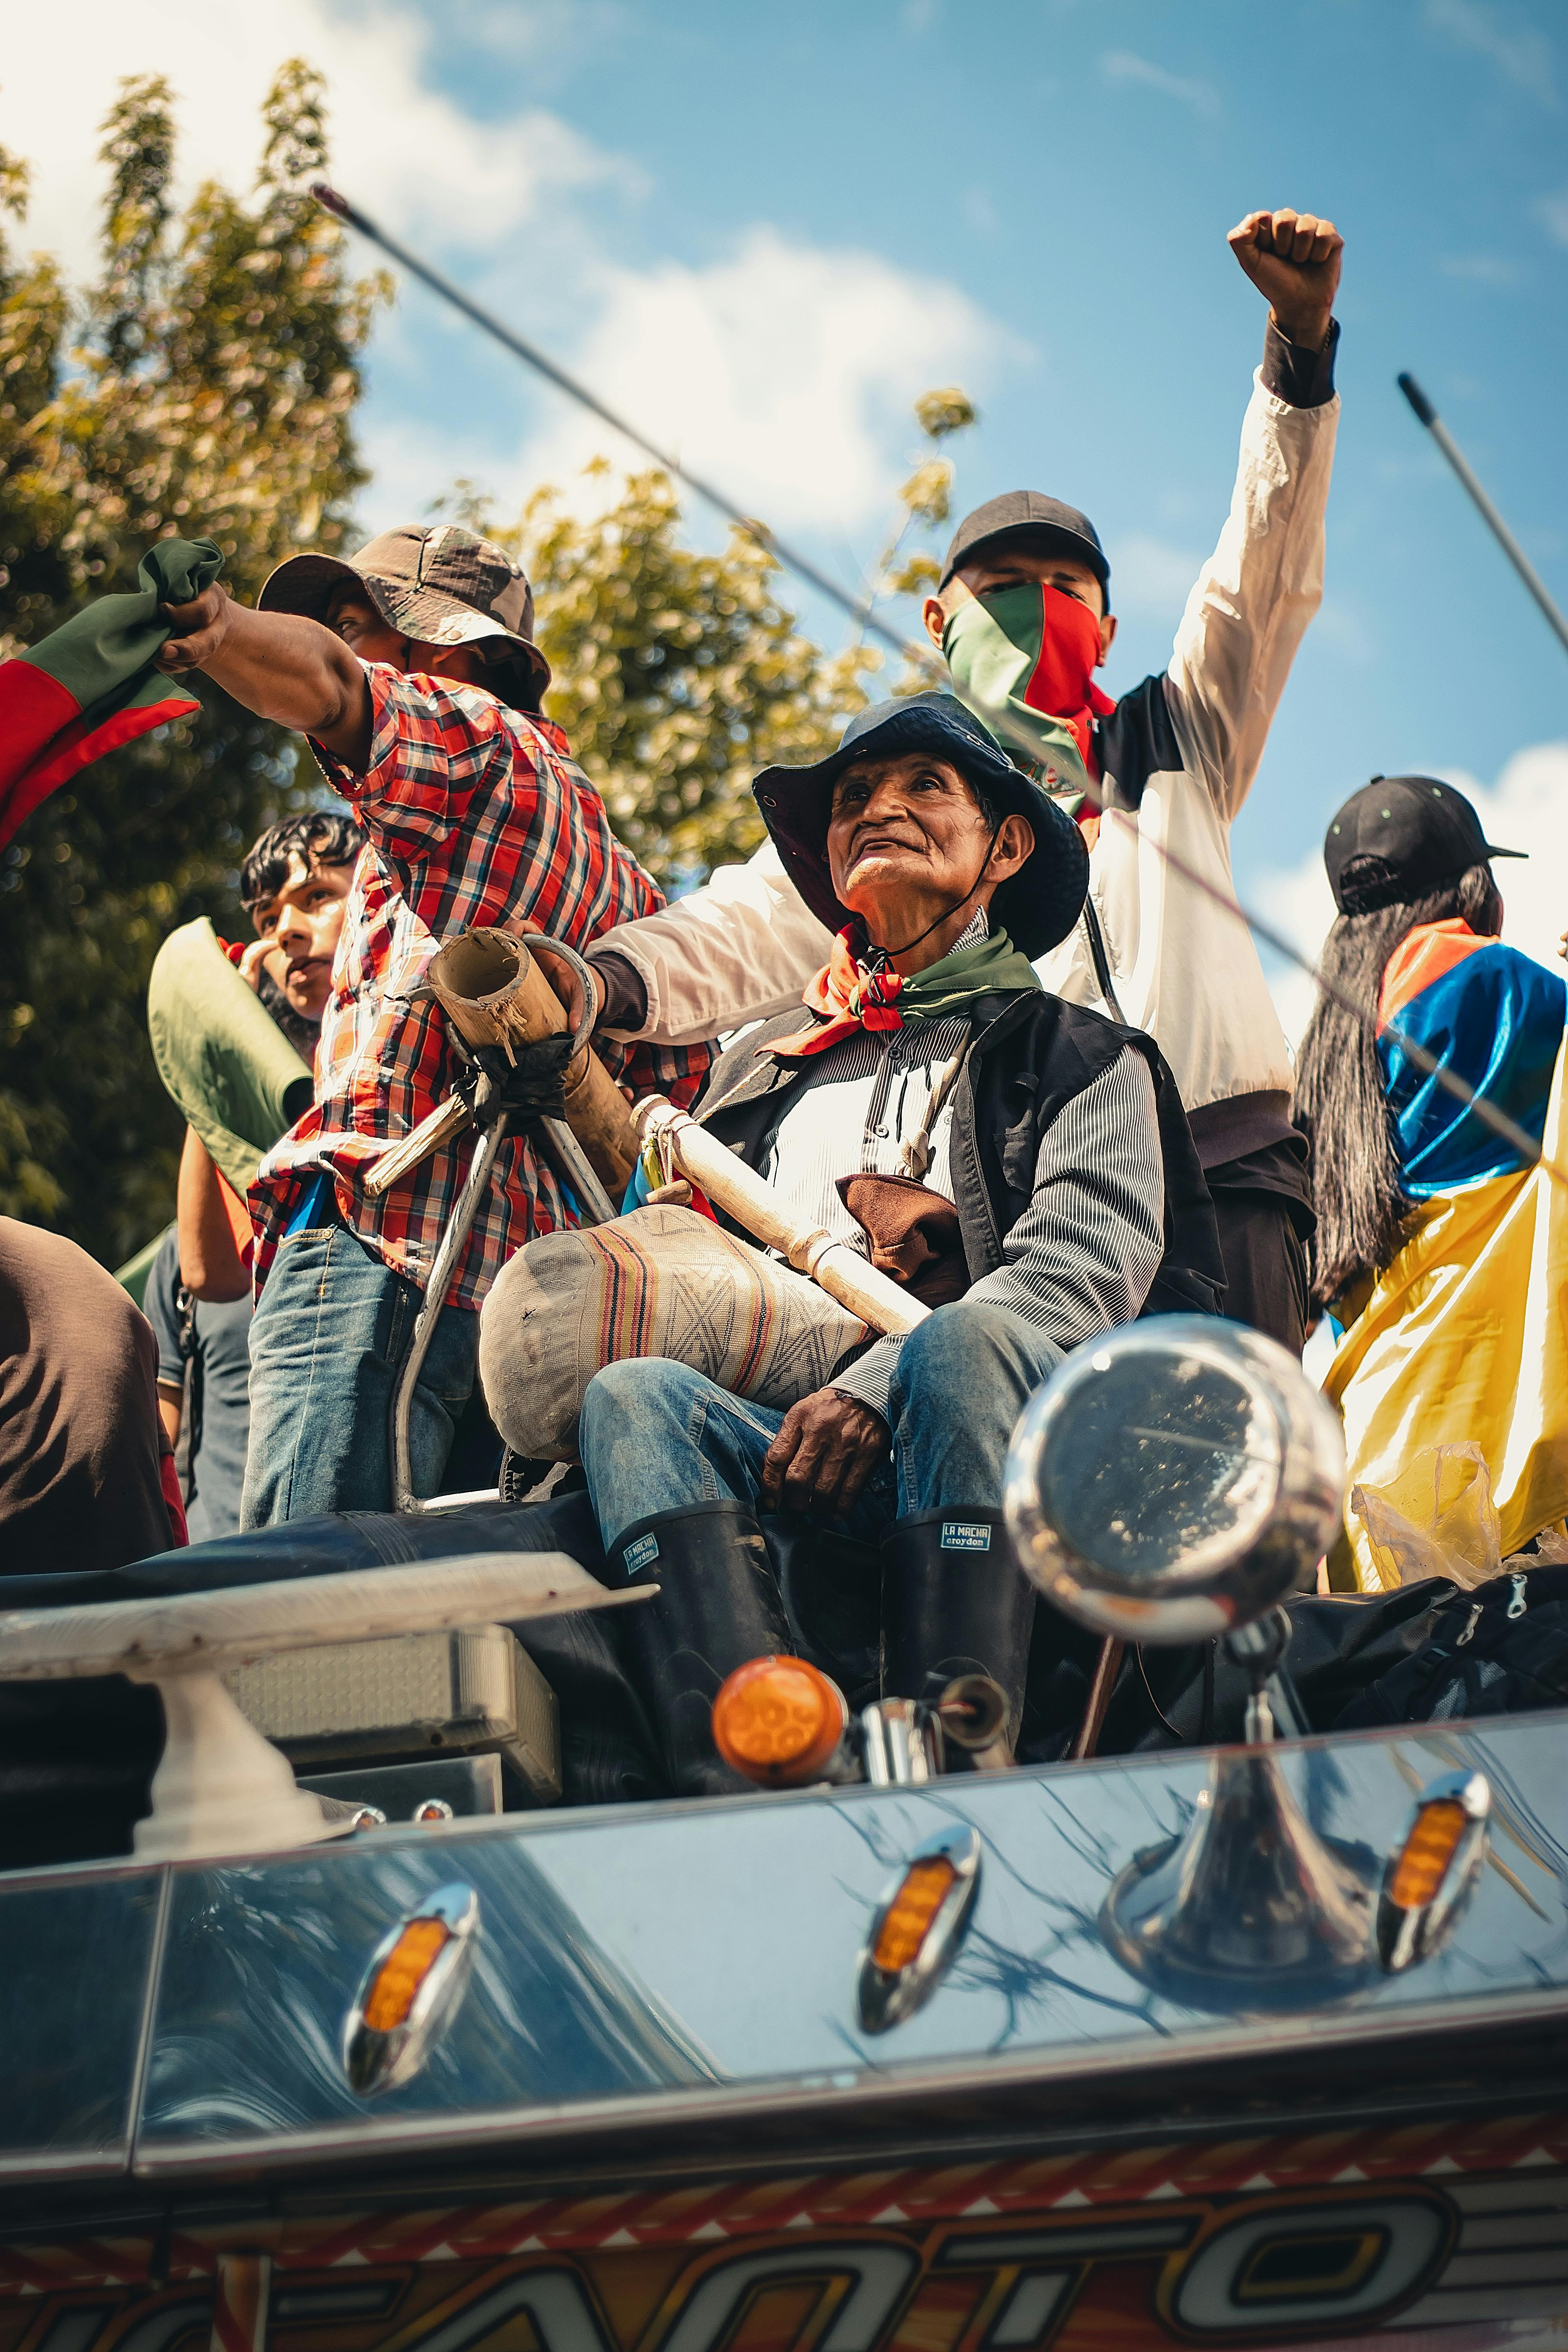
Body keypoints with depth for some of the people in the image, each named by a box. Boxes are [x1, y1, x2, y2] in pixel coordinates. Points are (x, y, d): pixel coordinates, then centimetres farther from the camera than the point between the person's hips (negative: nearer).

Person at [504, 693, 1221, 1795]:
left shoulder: (1083, 1055, 19)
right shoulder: (765, 1067, 32)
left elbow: (1091, 1266, 0)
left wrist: (878, 1388, -16)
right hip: (787, 1454, 3)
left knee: (961, 1343, -35)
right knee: (635, 1393, -28)